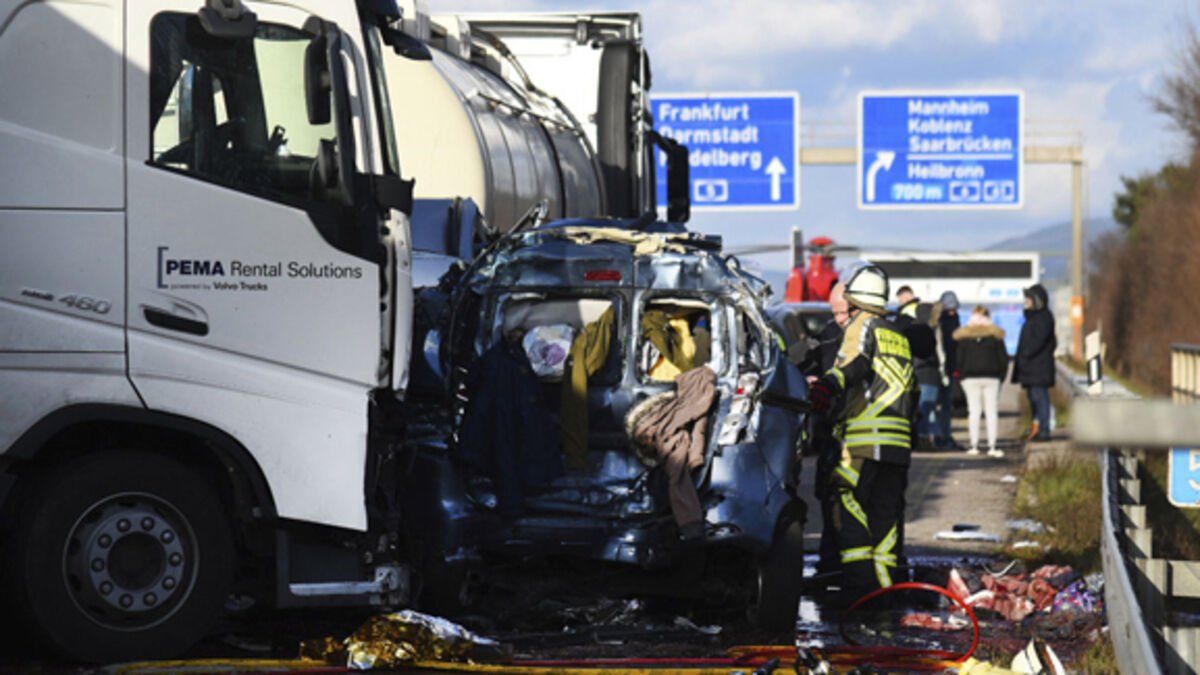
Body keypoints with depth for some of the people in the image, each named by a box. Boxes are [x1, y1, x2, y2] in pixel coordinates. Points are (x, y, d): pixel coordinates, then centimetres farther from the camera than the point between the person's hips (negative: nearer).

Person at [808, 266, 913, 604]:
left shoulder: (860, 326, 1)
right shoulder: (898, 336, 24)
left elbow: (856, 362, -22)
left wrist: (831, 383, -38)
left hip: (864, 438, -7)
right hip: (899, 442, 7)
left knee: (850, 510, -6)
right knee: (887, 513, 10)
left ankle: (859, 581, -15)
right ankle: (885, 583, 9)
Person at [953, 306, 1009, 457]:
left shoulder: (964, 337, 2)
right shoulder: (995, 335, 2)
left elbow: (960, 360, 2)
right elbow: (1004, 359, 2)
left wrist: (963, 376, 12)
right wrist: (1000, 377, 9)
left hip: (971, 378, 0)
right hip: (991, 378, 0)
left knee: (973, 411, 3)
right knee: (992, 411, 2)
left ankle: (974, 445, 0)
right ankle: (992, 446, -1)